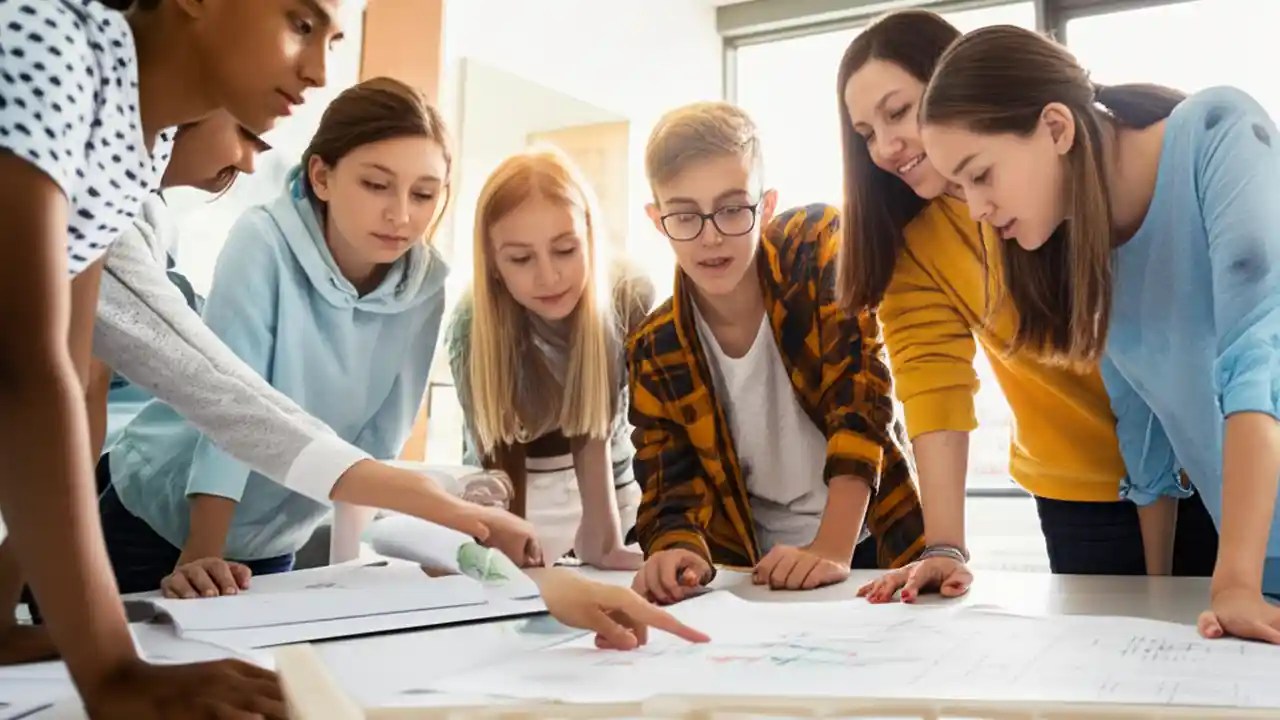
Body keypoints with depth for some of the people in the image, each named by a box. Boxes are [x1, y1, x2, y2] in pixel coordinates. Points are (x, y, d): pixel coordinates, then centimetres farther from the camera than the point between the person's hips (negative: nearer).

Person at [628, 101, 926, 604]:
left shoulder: (819, 248, -11)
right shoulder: (655, 353, -6)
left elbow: (860, 397, -16)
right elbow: (672, 489, -5)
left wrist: (833, 549, -24)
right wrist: (679, 552, -27)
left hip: (869, 546, -2)